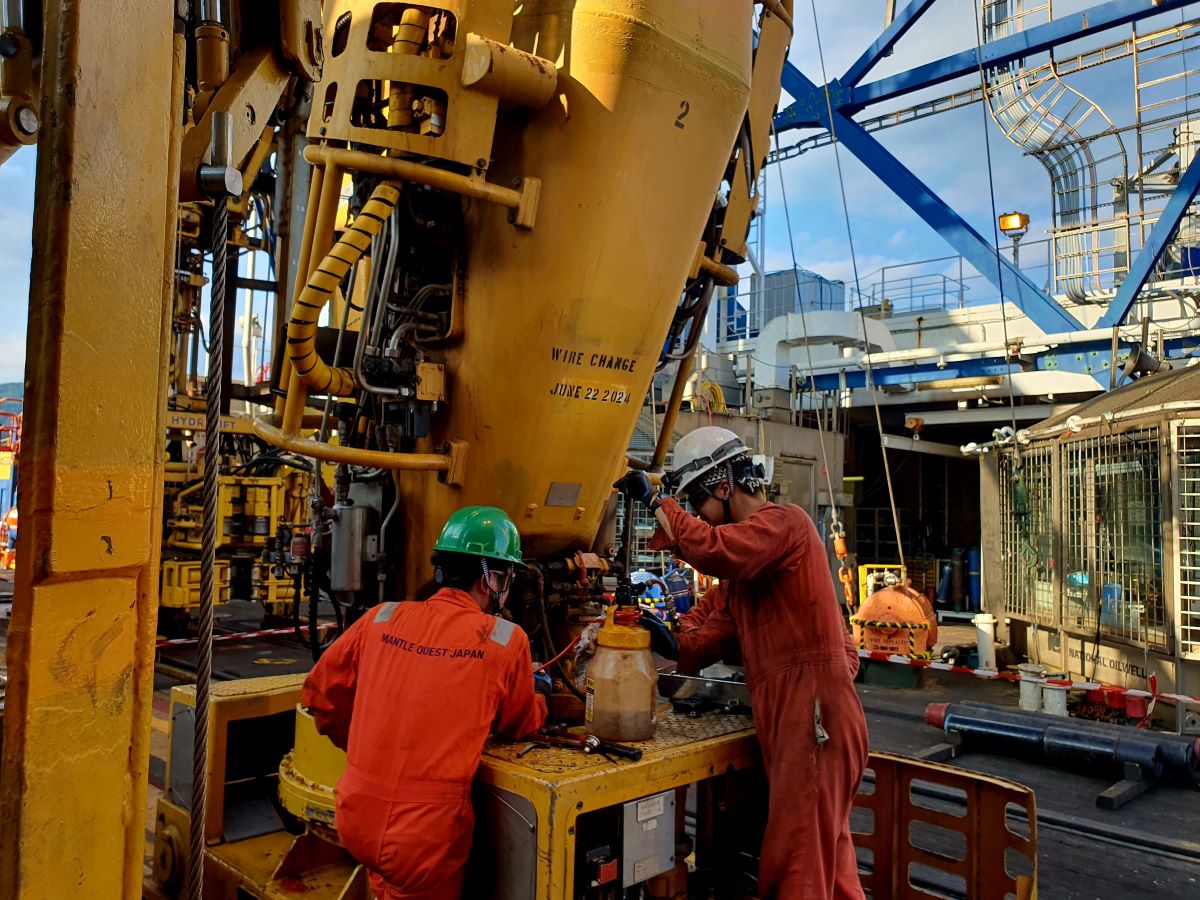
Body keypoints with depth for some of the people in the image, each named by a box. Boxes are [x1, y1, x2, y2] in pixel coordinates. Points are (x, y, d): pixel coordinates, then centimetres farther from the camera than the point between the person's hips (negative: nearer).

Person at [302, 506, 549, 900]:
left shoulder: (381, 620, 0)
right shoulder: (505, 640, -8)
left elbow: (320, 694, 12)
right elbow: (521, 726, 8)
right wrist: (540, 691, 28)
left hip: (357, 819, 5)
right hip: (426, 833, -4)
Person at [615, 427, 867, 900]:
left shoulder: (783, 521, -11)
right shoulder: (751, 540, 20)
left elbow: (713, 551, -30)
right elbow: (726, 621, 15)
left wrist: (655, 501, -18)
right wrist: (679, 647, -2)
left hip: (813, 711, -10)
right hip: (786, 714, 10)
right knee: (828, 856, 20)